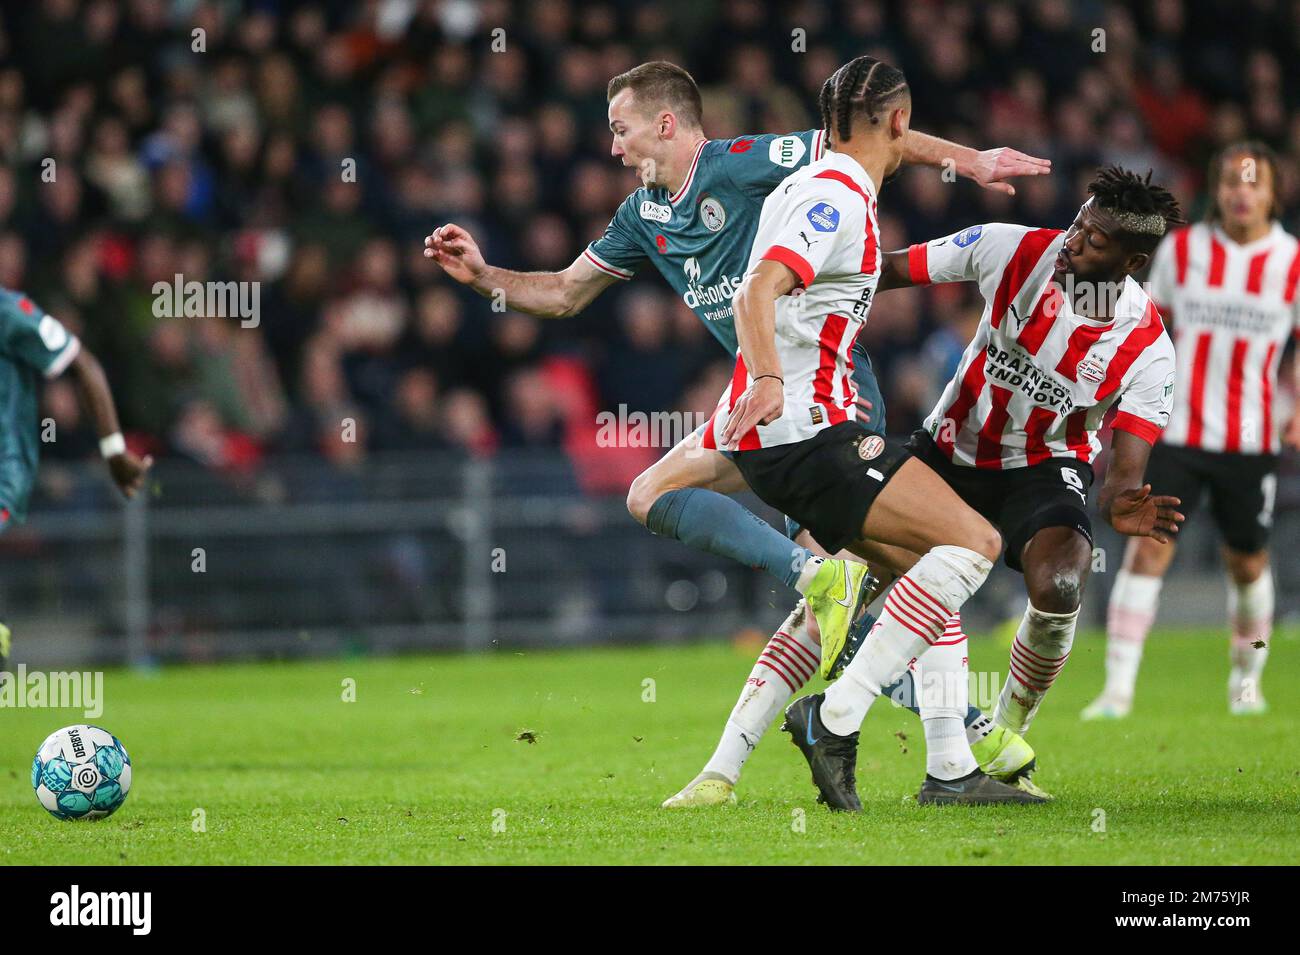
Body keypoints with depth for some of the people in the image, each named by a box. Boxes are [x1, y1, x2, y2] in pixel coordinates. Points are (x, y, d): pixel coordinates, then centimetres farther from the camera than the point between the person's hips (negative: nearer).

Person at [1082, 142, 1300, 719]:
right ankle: (1118, 688, -11)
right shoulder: (1179, 250, 1)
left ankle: (1247, 677, 34)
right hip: (1177, 432, 0)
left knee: (1248, 563, 10)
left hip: (1252, 441, 0)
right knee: (1147, 549, -12)